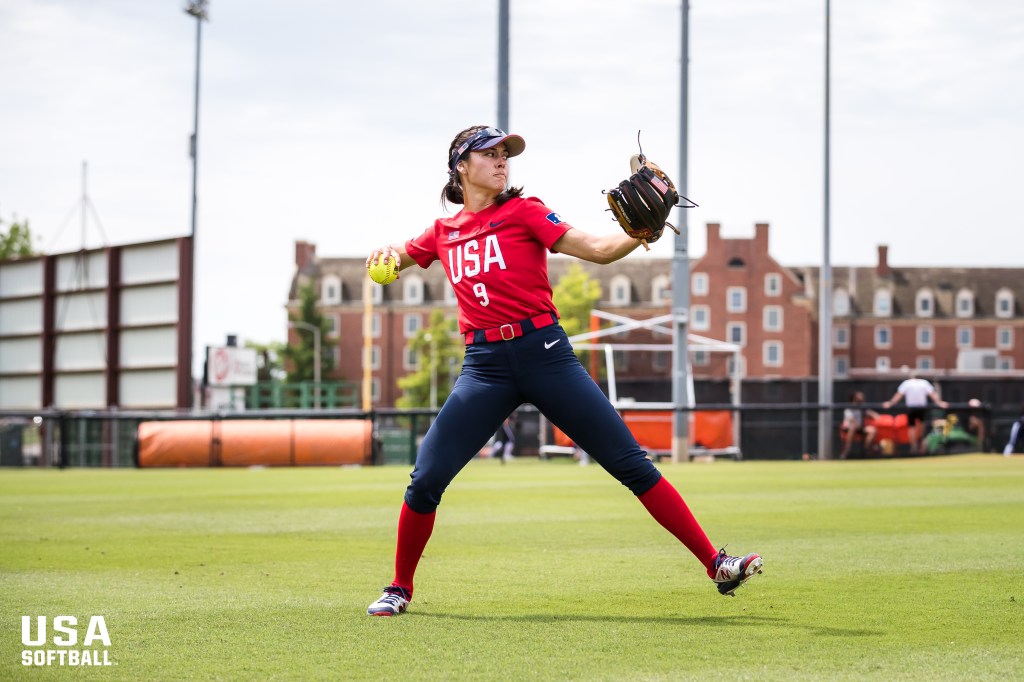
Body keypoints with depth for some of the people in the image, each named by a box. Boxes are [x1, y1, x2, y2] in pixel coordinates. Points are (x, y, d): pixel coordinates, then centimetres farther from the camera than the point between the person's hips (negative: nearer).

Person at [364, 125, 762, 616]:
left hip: (544, 353, -2)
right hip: (485, 366, 2)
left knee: (631, 465, -4)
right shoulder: (443, 232, 13)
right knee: (426, 480, -5)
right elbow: (393, 260, 30)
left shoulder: (523, 211, 4)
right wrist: (384, 253, 5)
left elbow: (597, 250, -5)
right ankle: (400, 589, 17)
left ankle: (716, 565, 0)